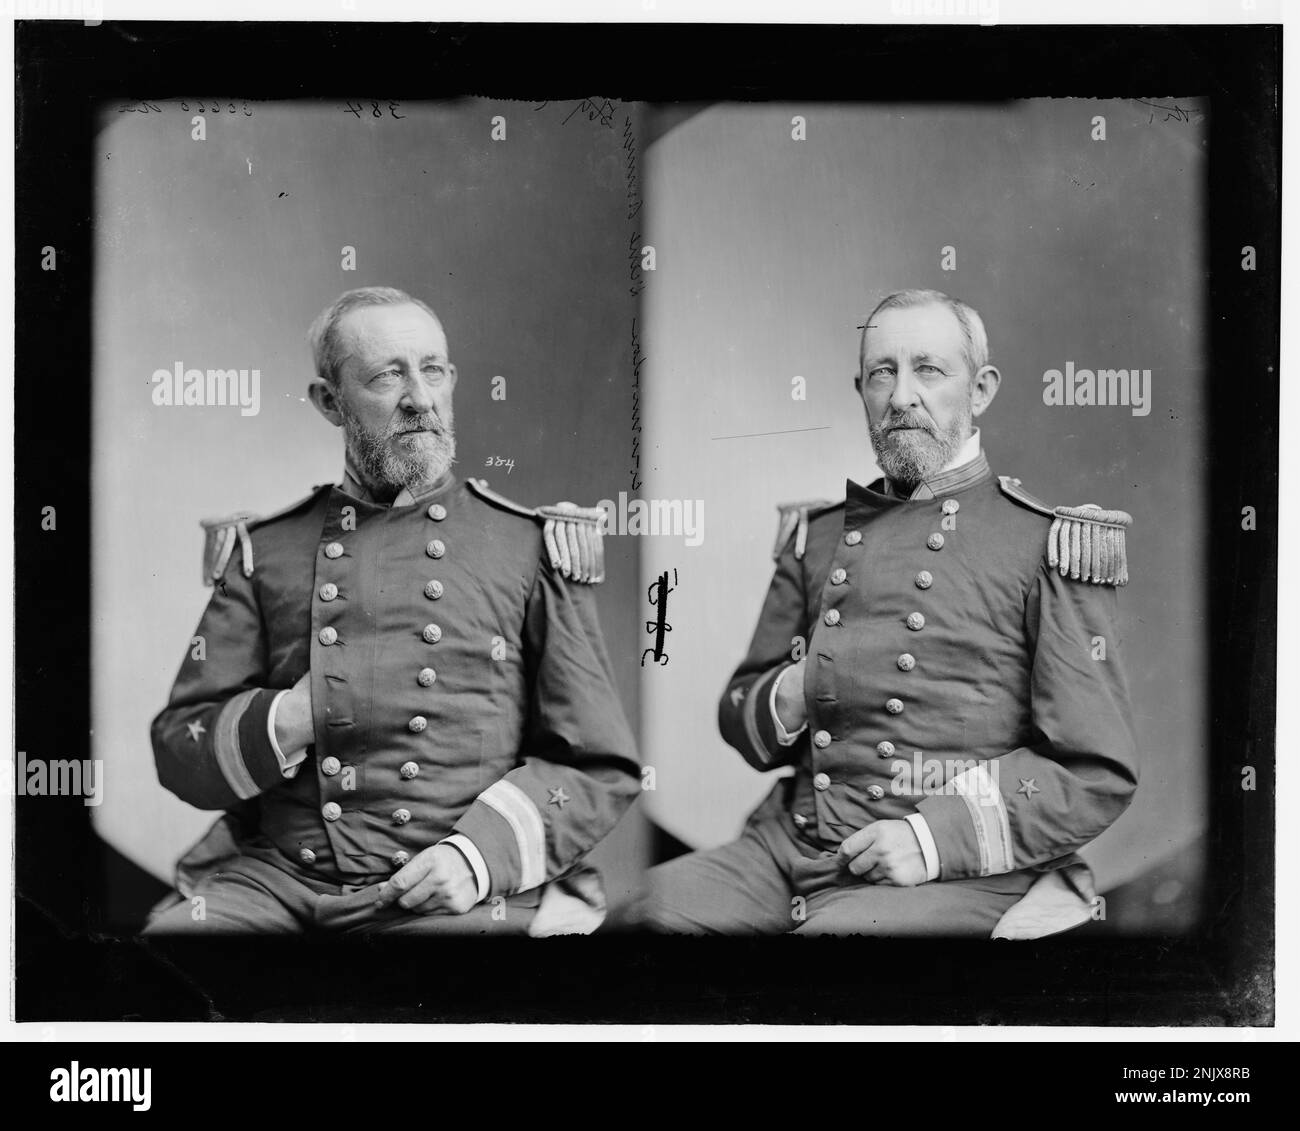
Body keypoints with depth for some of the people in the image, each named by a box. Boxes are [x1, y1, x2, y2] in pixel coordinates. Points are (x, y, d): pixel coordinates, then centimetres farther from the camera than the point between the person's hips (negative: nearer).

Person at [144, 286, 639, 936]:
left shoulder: (529, 548, 7)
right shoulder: (264, 552, 12)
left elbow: (601, 765, 5)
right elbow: (177, 751, 12)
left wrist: (479, 854, -11)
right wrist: (285, 722, -8)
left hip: (462, 886, -1)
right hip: (276, 875, 1)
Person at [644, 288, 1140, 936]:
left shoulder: (1047, 543, 1)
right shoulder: (818, 537, 15)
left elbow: (1100, 771, -3)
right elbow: (740, 723, 20)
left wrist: (939, 836, -15)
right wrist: (792, 696, -4)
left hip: (956, 871, -4)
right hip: (789, 845, 4)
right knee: (649, 902, -20)